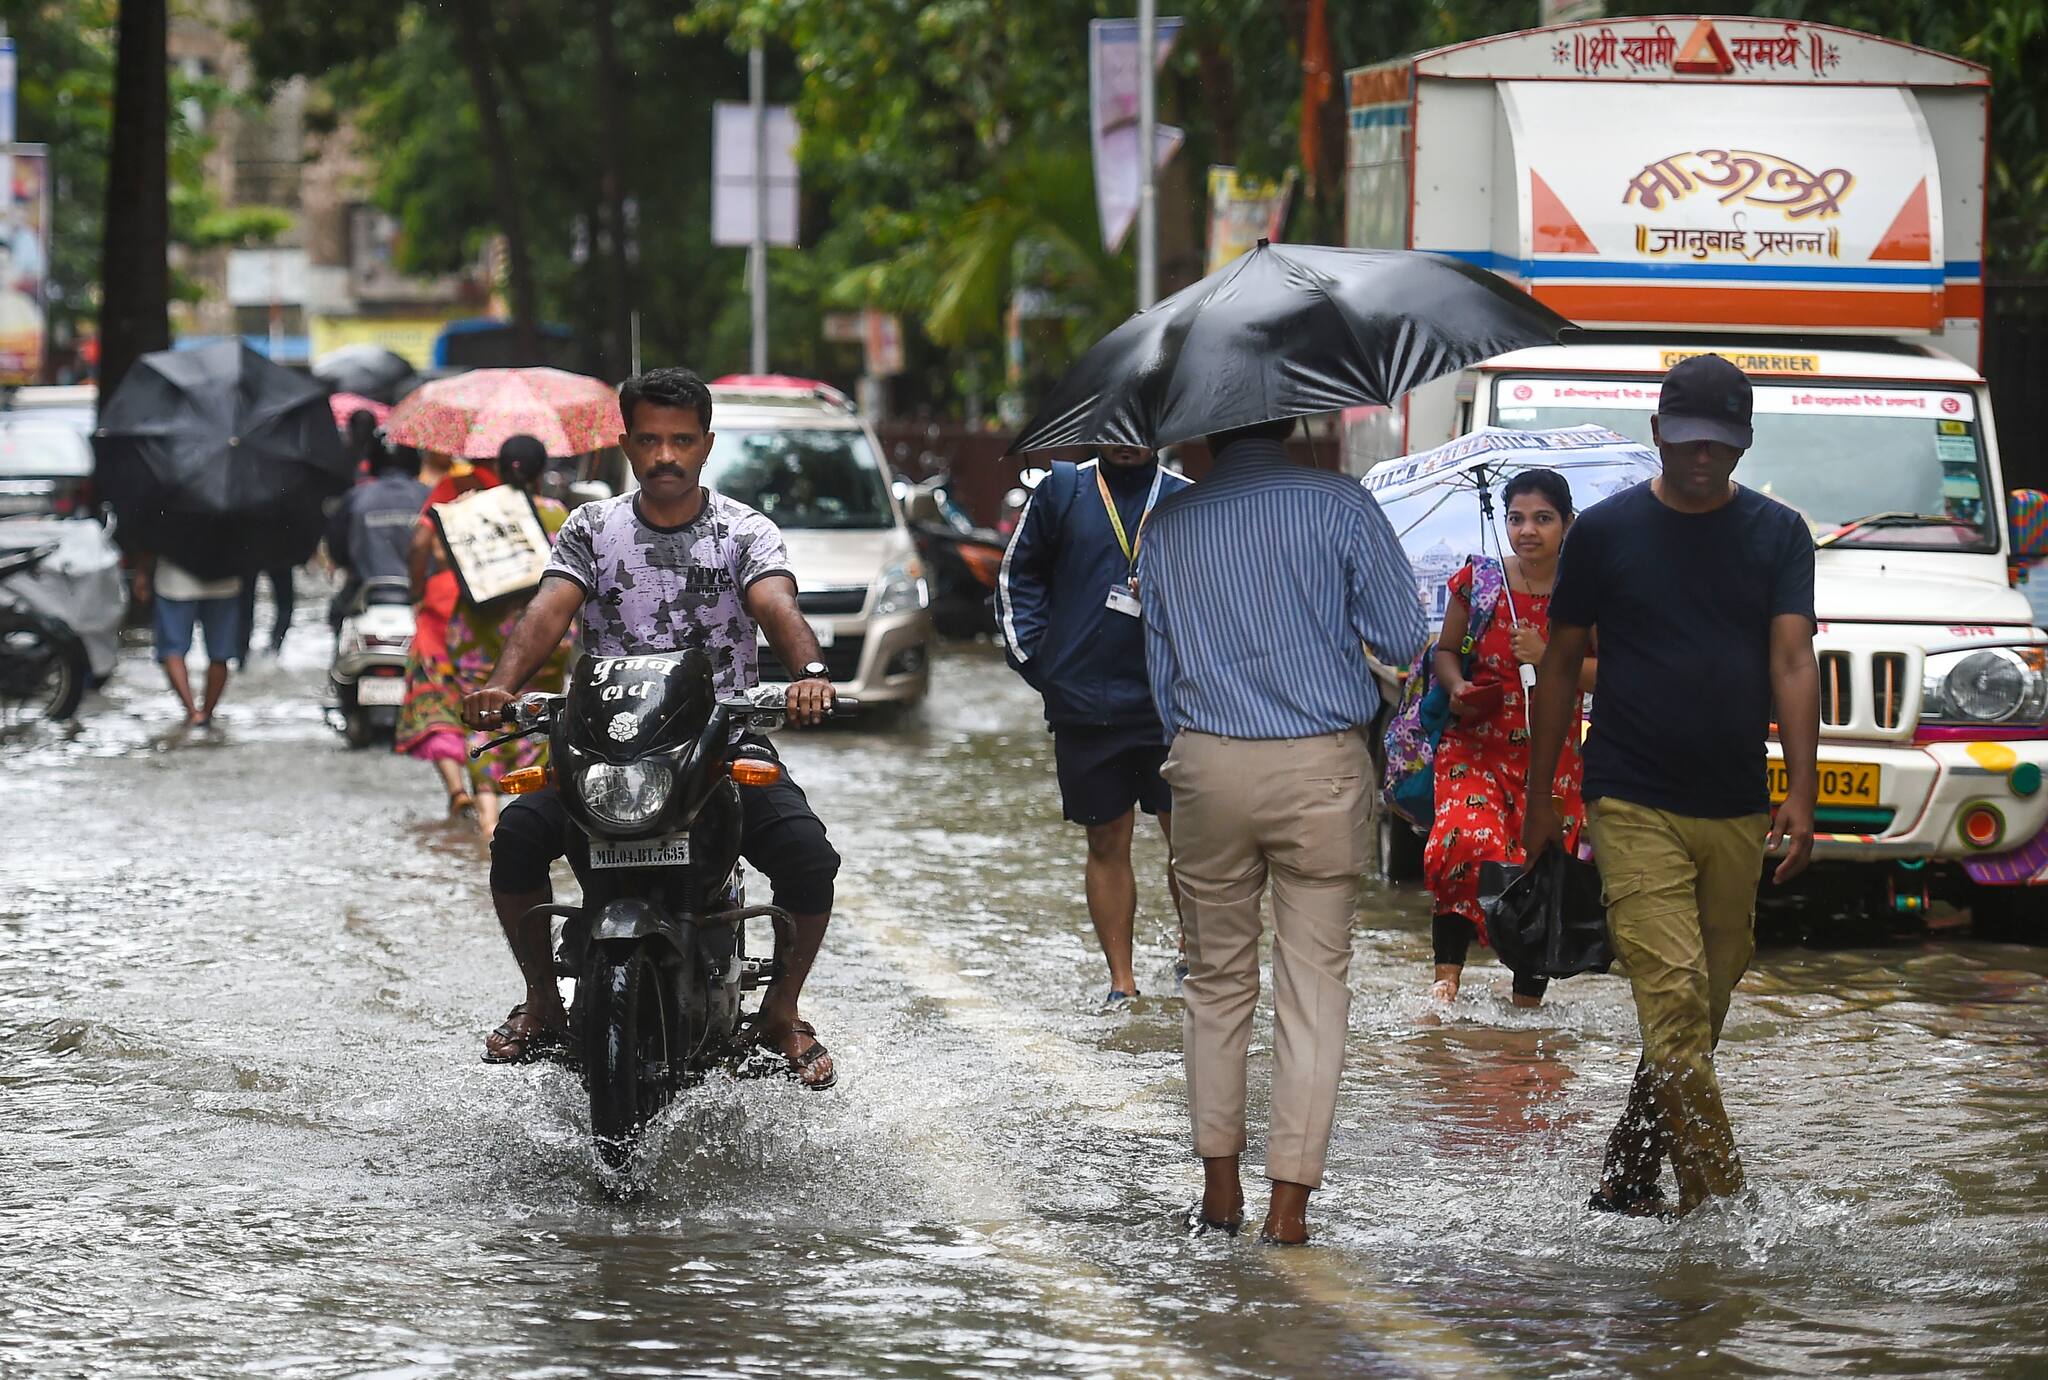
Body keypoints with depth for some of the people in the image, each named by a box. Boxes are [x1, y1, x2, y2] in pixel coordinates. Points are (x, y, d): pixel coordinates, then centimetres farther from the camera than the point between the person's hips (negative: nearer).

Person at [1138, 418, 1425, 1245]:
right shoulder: (1338, 505, -4)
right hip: (1321, 769, -2)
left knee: (1217, 978, 15)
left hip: (1207, 765, 2)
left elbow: (1160, 668, 13)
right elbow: (1401, 639, -3)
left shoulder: (1168, 524, 7)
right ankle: (1290, 1199, -2)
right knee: (1314, 985, 2)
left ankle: (1220, 1187, 16)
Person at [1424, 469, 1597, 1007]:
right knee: (1470, 839, -26)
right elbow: (1445, 650, 15)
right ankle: (1448, 971, -17)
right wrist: (1457, 686, -7)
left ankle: (1528, 996, 11)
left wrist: (1548, 657, -16)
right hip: (1476, 743, 0)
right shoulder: (1477, 582, 2)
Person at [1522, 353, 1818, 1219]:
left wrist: (1800, 792, -14)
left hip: (1737, 815, 3)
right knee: (1674, 1000, -15)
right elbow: (1562, 663, 9)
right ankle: (1717, 1202, -17)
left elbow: (1792, 660, -3)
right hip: (1633, 808, -3)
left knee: (1704, 1009, 9)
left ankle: (1626, 1180, 24)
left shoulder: (1777, 535, 7)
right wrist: (1538, 795, 8)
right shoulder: (1607, 531, 3)